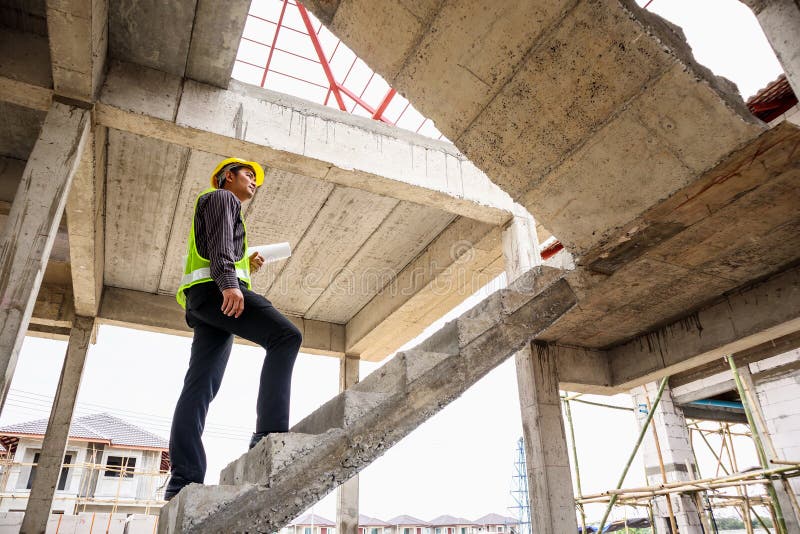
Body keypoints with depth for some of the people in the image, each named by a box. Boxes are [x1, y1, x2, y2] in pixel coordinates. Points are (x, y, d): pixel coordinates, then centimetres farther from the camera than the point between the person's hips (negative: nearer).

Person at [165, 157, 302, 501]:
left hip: (204, 303, 10)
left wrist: (246, 266, 26)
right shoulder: (221, 196, 12)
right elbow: (219, 241, -8)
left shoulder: (223, 205, 39)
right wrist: (229, 280, -22)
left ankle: (183, 480, -11)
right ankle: (270, 434, -33)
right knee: (286, 336, -22)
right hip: (216, 290, -10)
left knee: (201, 386, -4)